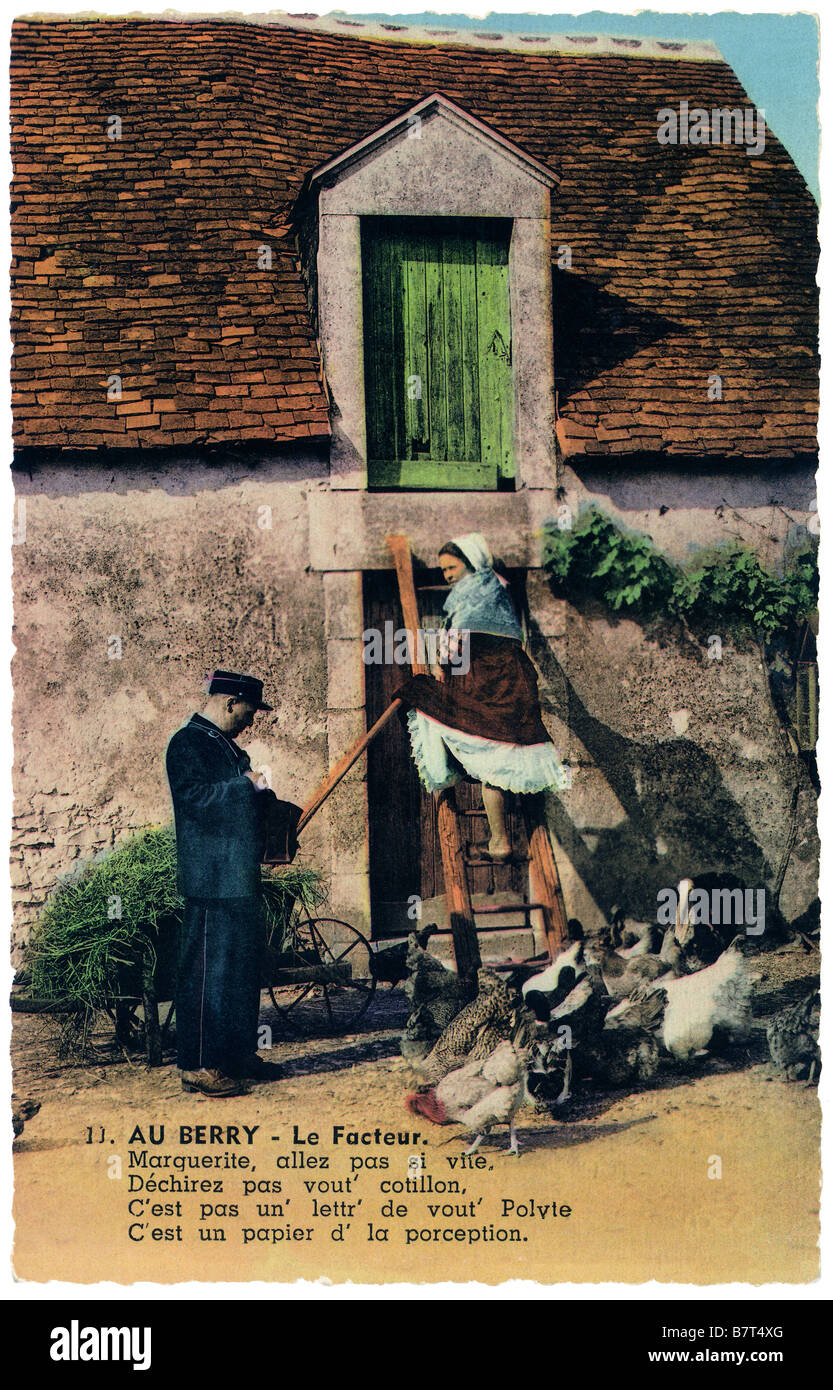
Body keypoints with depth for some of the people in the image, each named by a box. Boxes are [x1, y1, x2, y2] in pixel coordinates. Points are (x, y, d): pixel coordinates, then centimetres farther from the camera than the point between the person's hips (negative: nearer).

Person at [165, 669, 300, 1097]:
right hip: (212, 881, -10)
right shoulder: (187, 743, -9)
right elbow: (194, 796, -23)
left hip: (241, 879, 10)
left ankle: (238, 1053, 23)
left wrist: (277, 809, 22)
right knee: (208, 969, -7)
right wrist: (248, 784, -21)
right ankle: (198, 1066, -3)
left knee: (243, 968, 14)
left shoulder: (226, 746, 21)